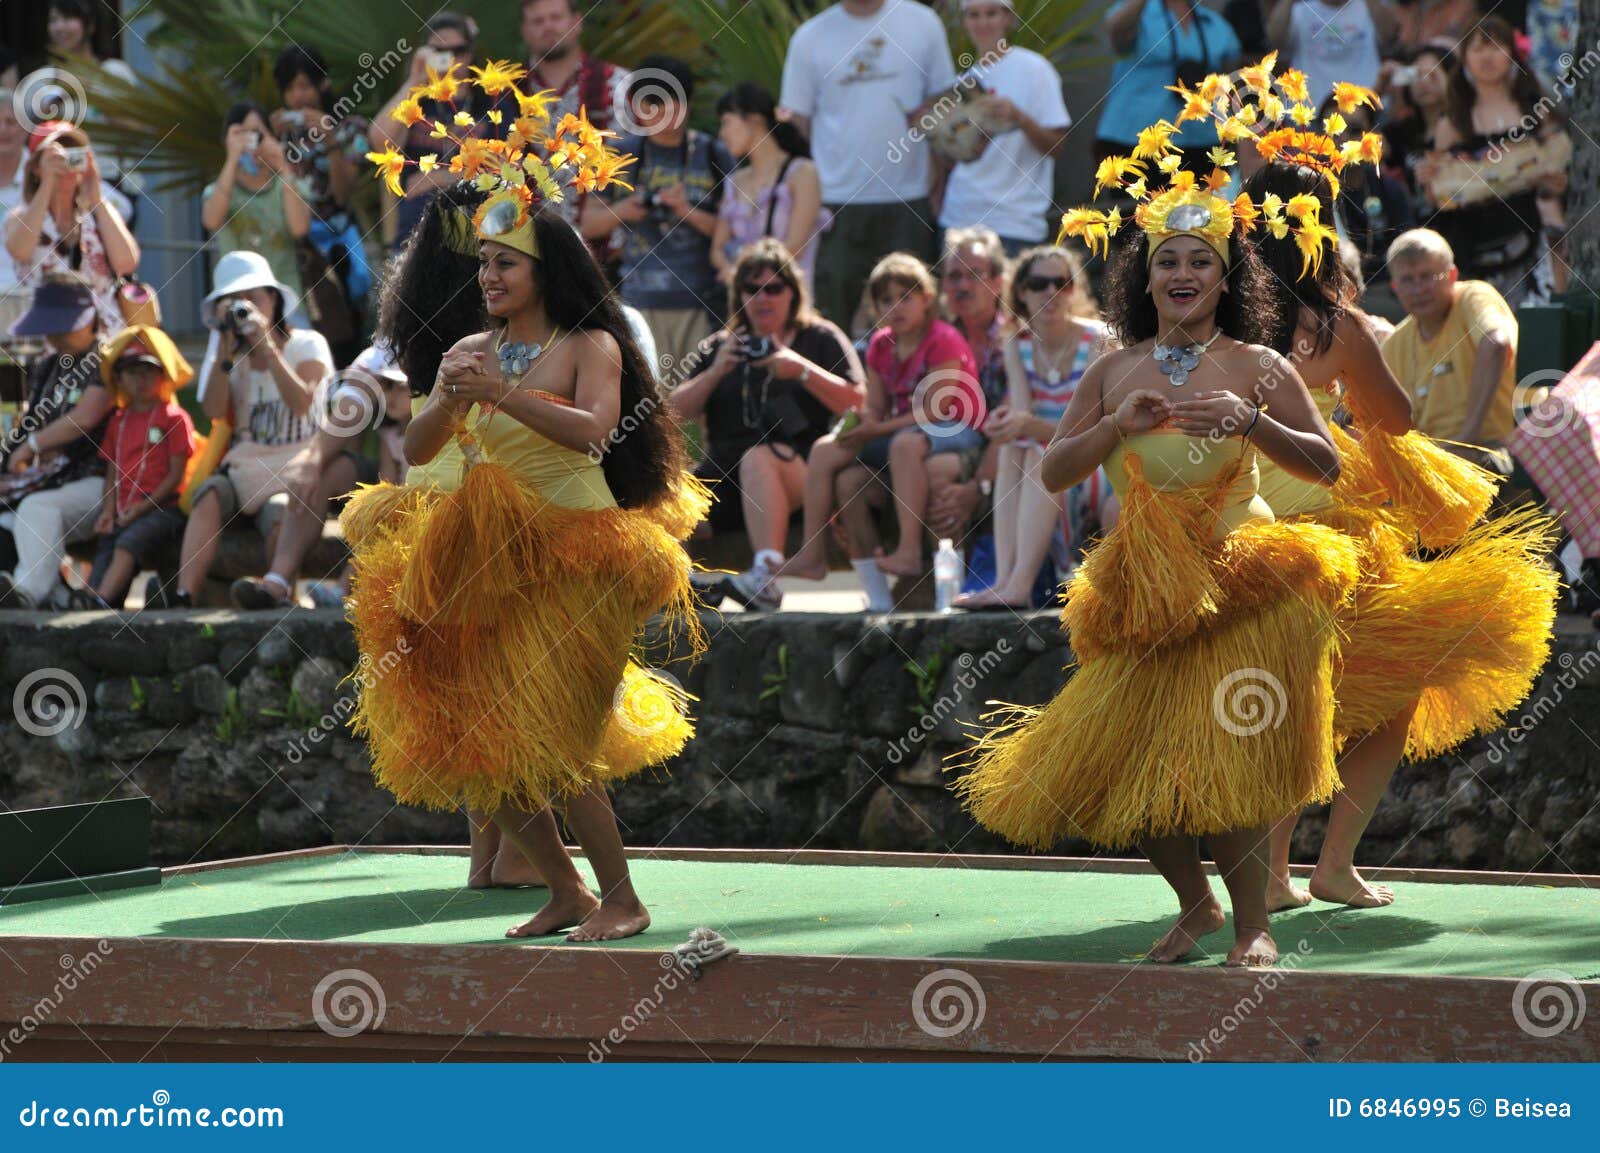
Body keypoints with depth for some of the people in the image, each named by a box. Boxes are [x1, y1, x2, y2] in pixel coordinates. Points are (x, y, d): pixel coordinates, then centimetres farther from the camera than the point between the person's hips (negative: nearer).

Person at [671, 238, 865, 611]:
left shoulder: (821, 339, 14)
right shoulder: (721, 346, 26)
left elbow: (857, 404, 0)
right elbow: (678, 411, 15)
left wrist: (803, 371, -11)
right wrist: (715, 373, -1)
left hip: (802, 473, -4)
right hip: (724, 476, 5)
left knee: (758, 457, -38)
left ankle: (766, 575, -52)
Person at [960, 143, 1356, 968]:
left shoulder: (1256, 368, -1)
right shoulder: (1114, 373, 8)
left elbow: (1325, 465, -3)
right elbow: (1053, 473, 6)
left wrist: (1251, 422, -18)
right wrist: (1118, 424, -10)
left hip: (1236, 575, -4)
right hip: (1142, 591, 4)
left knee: (1219, 758, -14)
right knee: (1118, 770, 5)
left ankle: (1252, 924, 0)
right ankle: (1196, 906, 27)